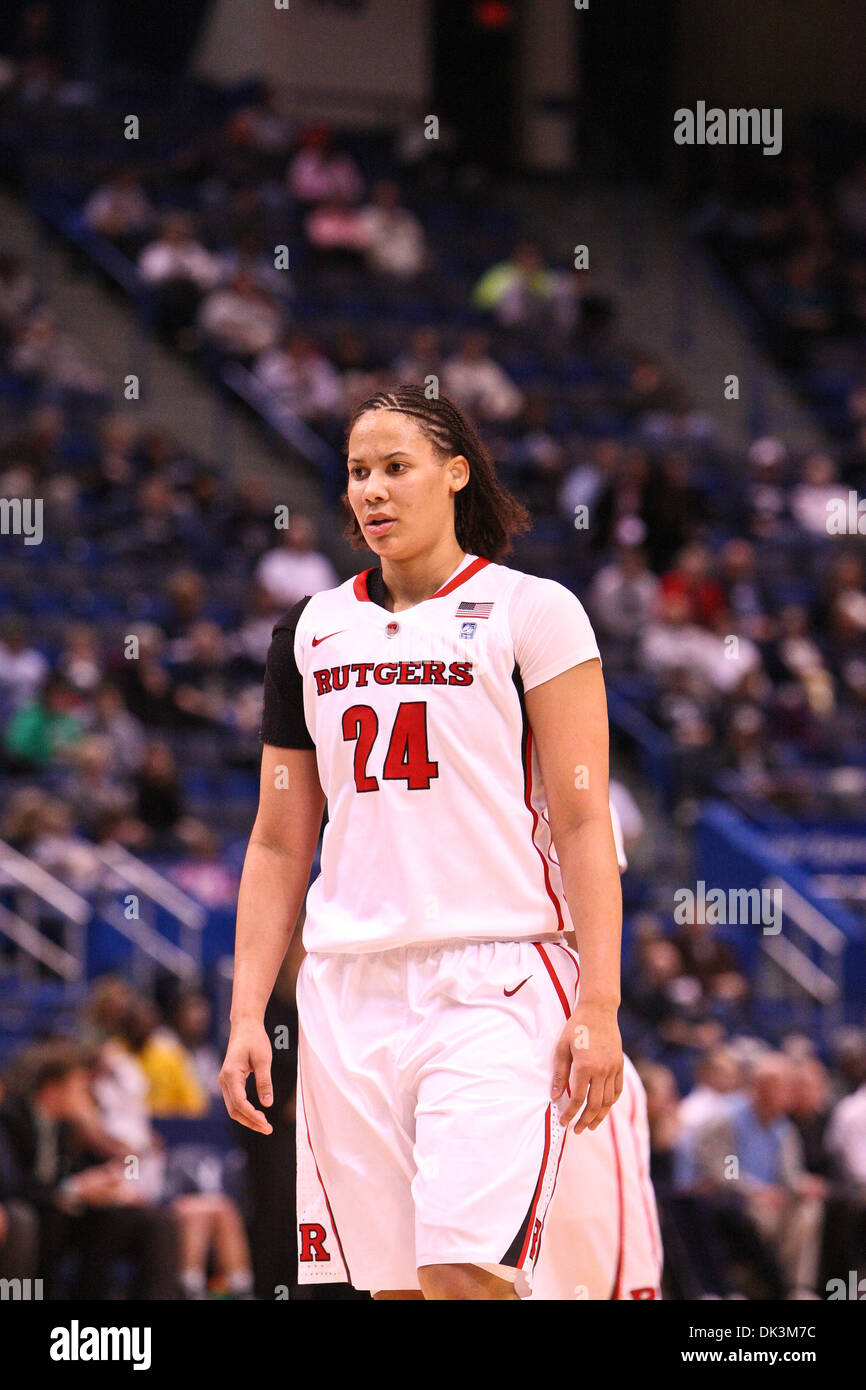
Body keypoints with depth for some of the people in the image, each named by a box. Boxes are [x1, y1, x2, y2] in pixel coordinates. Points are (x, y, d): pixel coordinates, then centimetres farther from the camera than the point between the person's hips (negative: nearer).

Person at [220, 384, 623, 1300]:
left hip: (496, 984, -5)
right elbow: (279, 844, 17)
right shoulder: (313, 631, 15)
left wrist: (598, 1008, -12)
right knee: (390, 1282, 2)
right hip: (349, 988, 5)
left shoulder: (530, 612, 1)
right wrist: (246, 1014, 8)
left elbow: (582, 823, -4)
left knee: (463, 1274, -19)